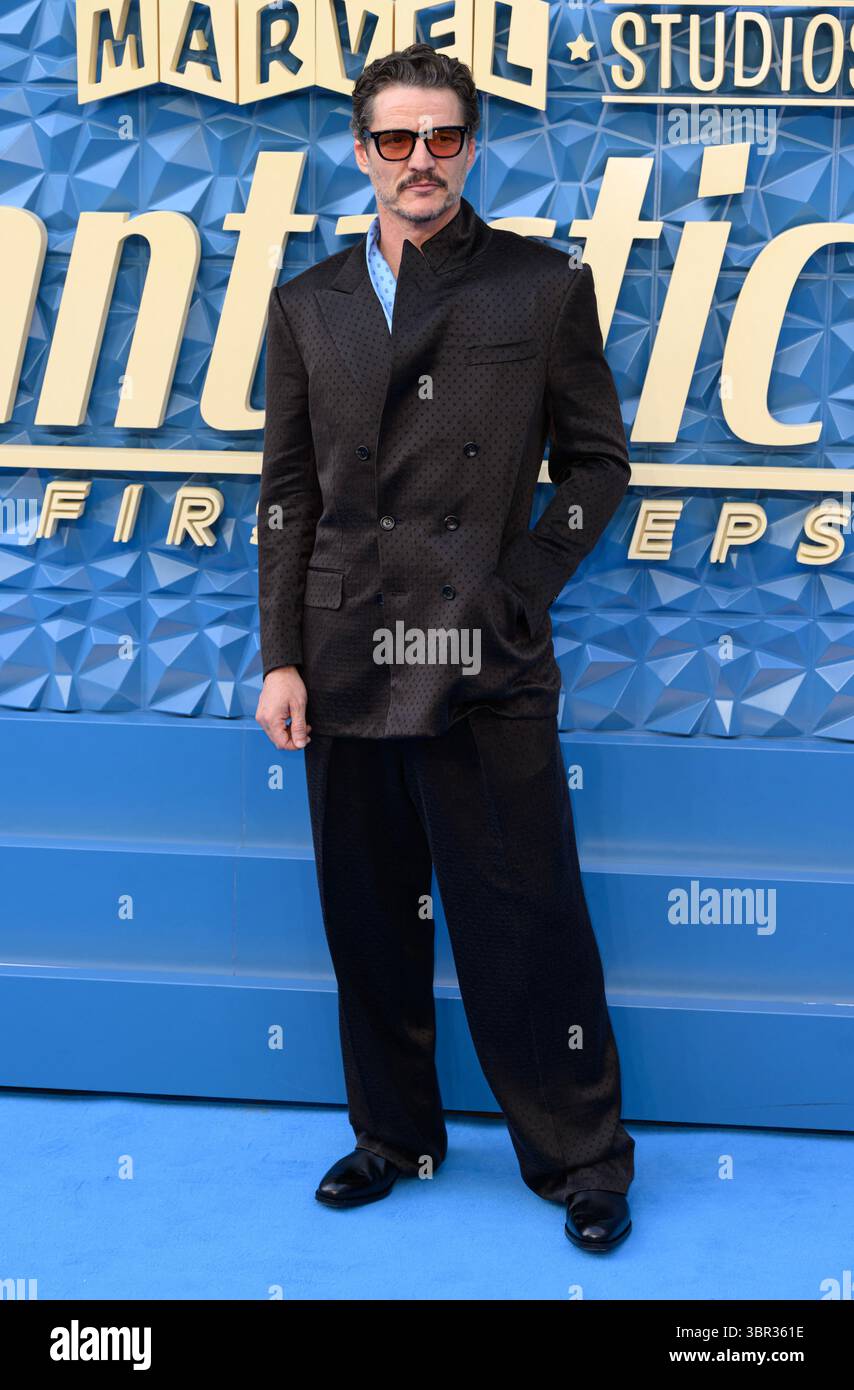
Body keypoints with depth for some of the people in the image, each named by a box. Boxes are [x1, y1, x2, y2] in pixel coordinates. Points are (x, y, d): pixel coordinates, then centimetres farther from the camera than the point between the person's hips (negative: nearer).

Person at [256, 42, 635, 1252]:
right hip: (348, 665, 3)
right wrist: (280, 659, 3)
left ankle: (582, 1158, 18)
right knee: (372, 923, 12)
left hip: (488, 663, -3)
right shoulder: (308, 304, 11)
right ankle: (396, 1136, 30)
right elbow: (288, 494, 10)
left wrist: (523, 587, -7)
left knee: (528, 926, 1)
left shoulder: (545, 287, 4)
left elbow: (596, 461, 5)